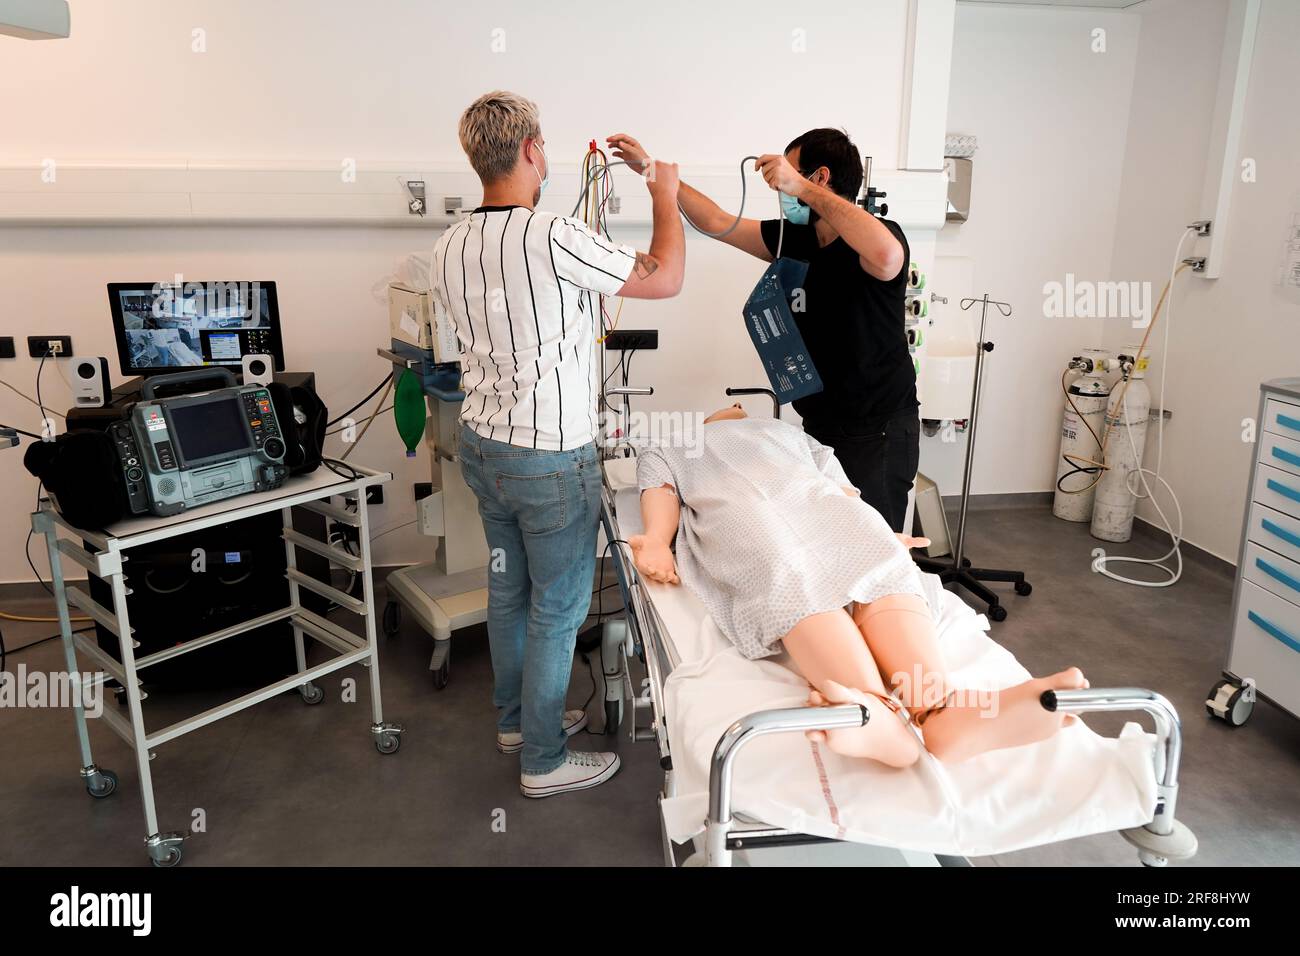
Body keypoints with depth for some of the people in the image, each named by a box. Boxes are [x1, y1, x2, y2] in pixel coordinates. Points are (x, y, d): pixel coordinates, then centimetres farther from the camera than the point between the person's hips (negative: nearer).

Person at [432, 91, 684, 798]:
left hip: (482, 446, 8)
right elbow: (665, 279, -14)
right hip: (552, 461, -8)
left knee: (507, 591, 21)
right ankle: (544, 761, 22)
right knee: (558, 610, 7)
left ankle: (516, 718, 41)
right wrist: (665, 197, 2)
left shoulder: (449, 250, 1)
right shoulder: (554, 240, -23)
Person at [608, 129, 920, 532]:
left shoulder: (882, 236, -16)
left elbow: (886, 257, -41)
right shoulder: (794, 239, 3)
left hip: (878, 434, -6)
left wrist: (801, 188, -35)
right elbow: (716, 222, 11)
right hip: (820, 425, 6)